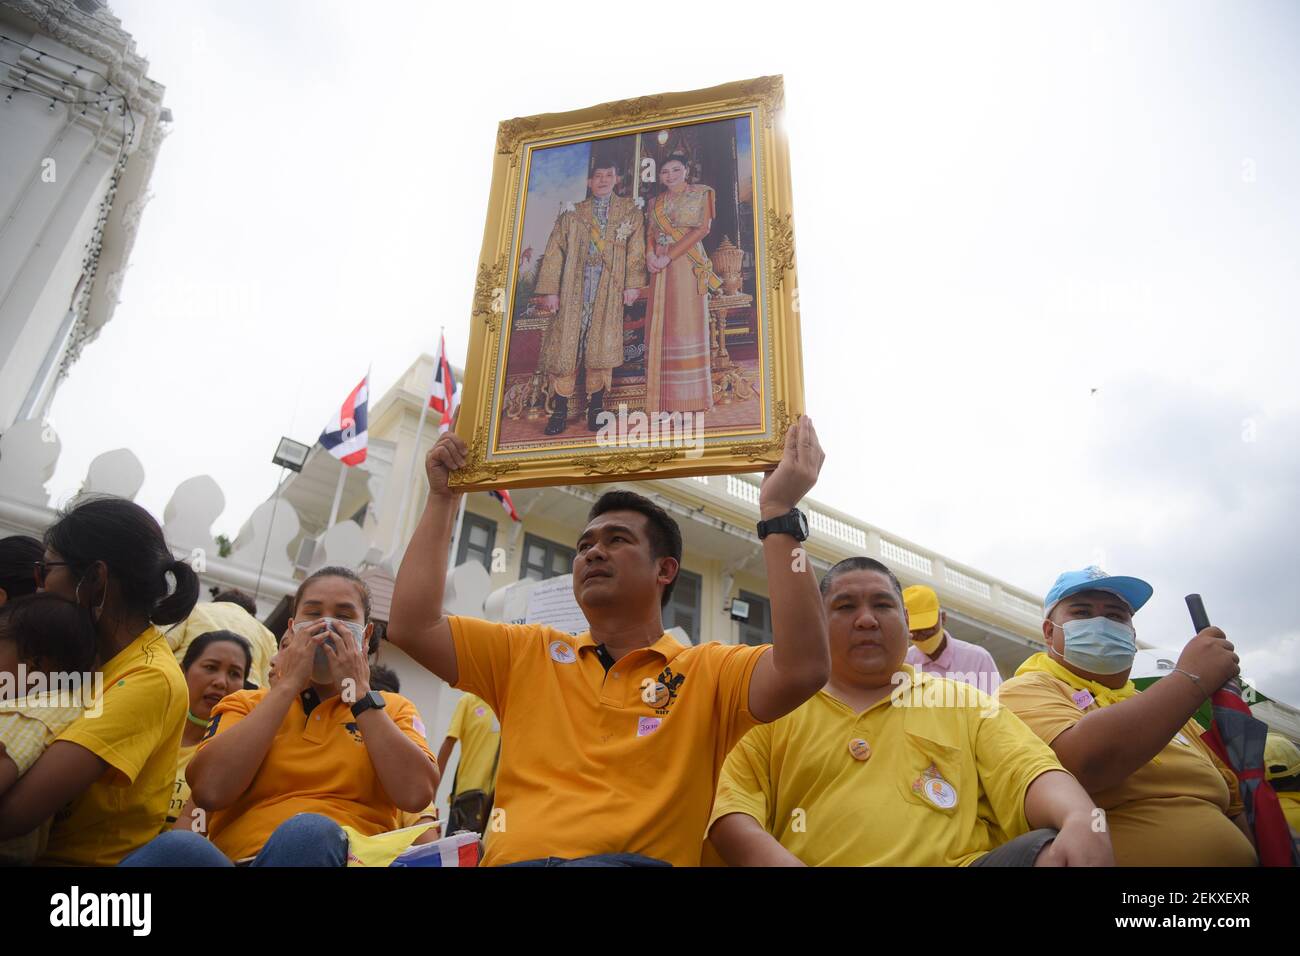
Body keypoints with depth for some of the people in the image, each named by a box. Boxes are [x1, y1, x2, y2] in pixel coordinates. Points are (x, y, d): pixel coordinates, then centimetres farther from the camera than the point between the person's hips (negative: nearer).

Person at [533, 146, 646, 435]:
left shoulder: (629, 211, 10)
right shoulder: (572, 213, 9)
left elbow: (636, 251, 3)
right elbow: (554, 252, 5)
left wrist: (632, 284, -8)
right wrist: (549, 290, -3)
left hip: (610, 292, 0)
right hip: (574, 290, 0)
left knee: (602, 346, -2)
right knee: (566, 343, -3)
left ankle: (595, 406, 11)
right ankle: (560, 410, 3)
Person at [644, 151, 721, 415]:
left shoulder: (700, 193, 5)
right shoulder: (655, 202, 20)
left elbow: (702, 229, -7)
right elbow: (650, 233, 14)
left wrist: (669, 256, -14)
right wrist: (650, 255, -10)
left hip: (687, 265, -5)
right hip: (660, 268, 5)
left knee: (686, 322, -8)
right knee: (661, 326, 0)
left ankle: (691, 396, -4)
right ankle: (665, 397, 1)